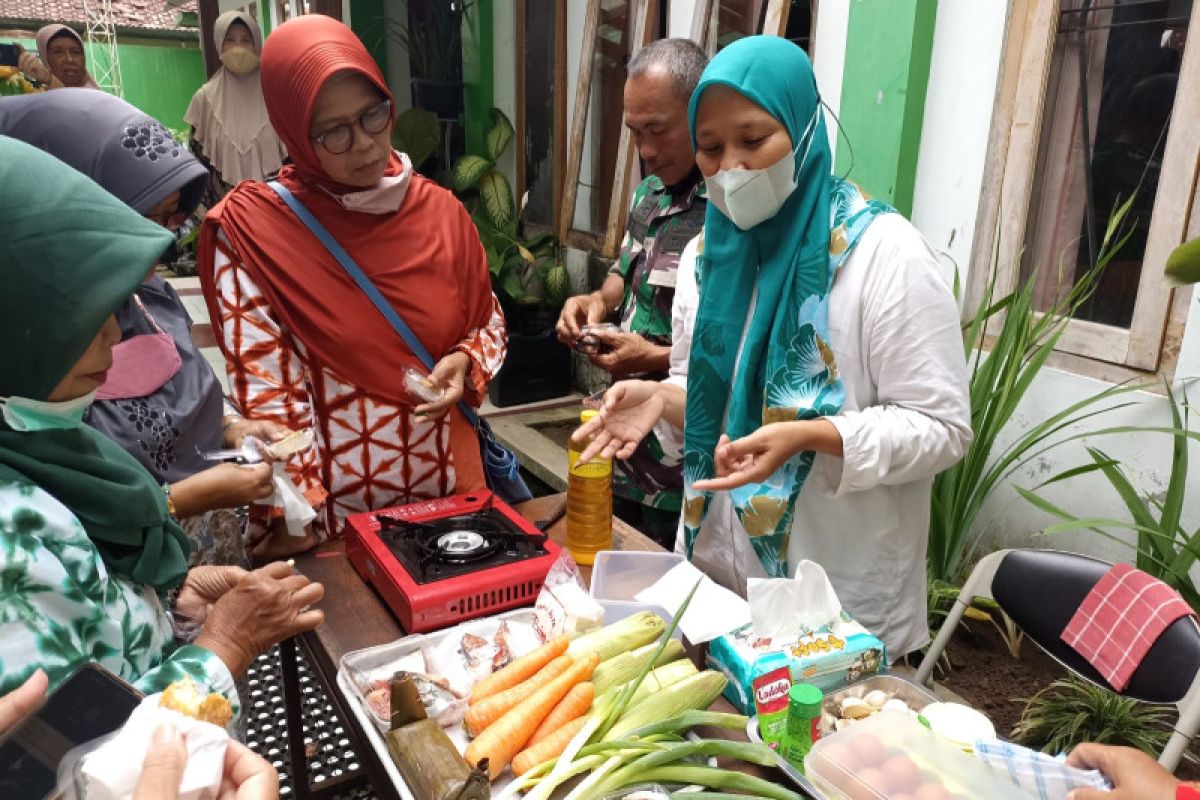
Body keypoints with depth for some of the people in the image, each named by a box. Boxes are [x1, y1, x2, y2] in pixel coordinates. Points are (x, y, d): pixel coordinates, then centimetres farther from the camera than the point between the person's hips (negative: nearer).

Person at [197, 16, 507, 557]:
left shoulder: (439, 210, -3)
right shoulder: (252, 229, -13)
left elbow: (488, 322, 9)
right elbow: (263, 390, -14)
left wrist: (464, 364, -12)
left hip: (448, 483, 4)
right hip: (338, 510, -3)